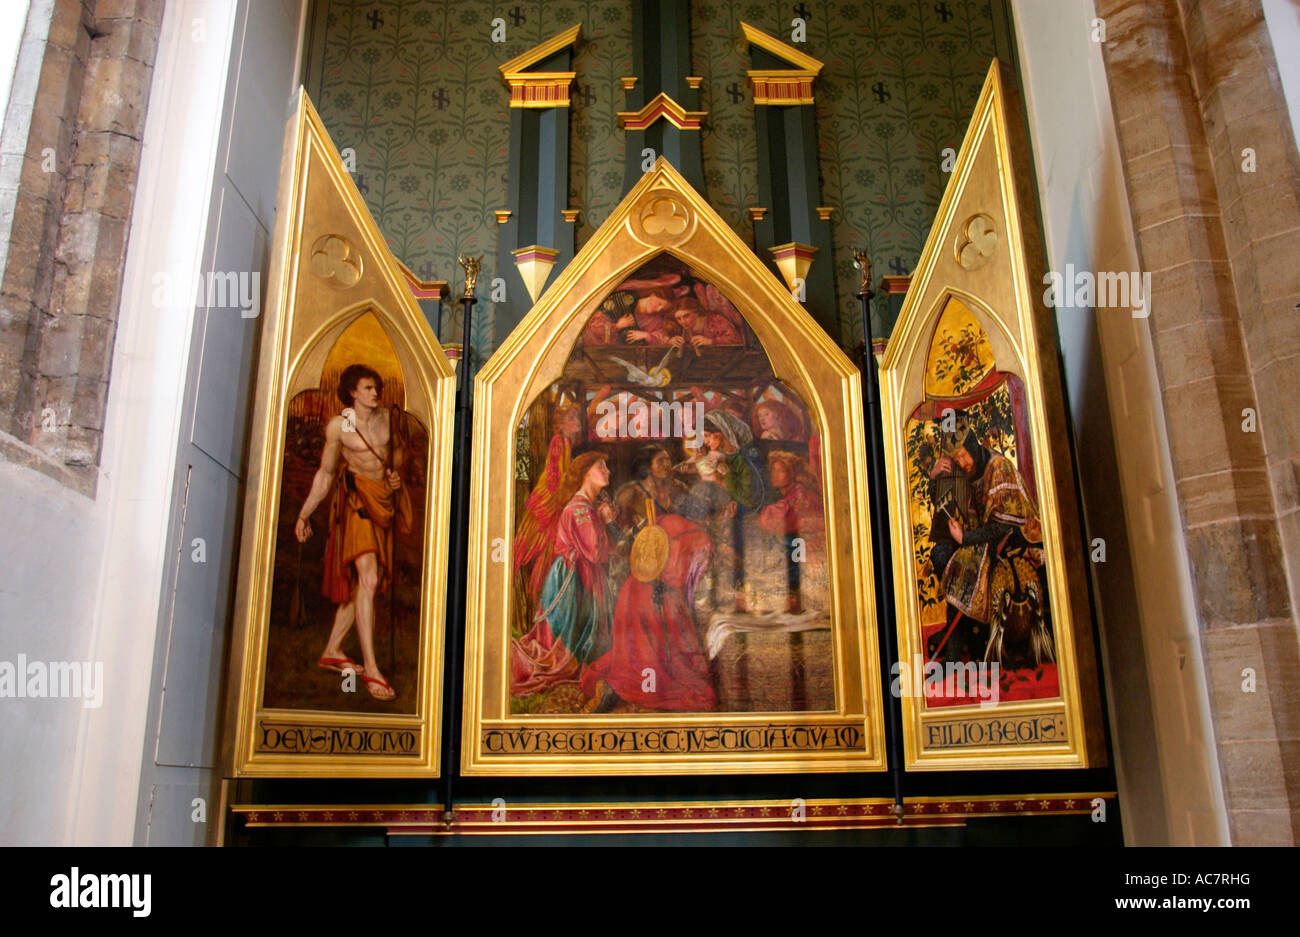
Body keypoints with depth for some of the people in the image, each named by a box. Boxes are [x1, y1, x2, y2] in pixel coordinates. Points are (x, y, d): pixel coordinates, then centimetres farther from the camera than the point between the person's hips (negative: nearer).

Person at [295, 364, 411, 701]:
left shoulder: (386, 417, 9)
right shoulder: (338, 425, -2)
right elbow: (325, 474, 6)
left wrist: (396, 471, 6)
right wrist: (304, 515, 9)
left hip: (384, 500, 5)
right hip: (357, 498, -5)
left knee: (361, 583, 6)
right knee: (368, 579, -19)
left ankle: (332, 651, 21)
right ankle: (370, 667, -20)